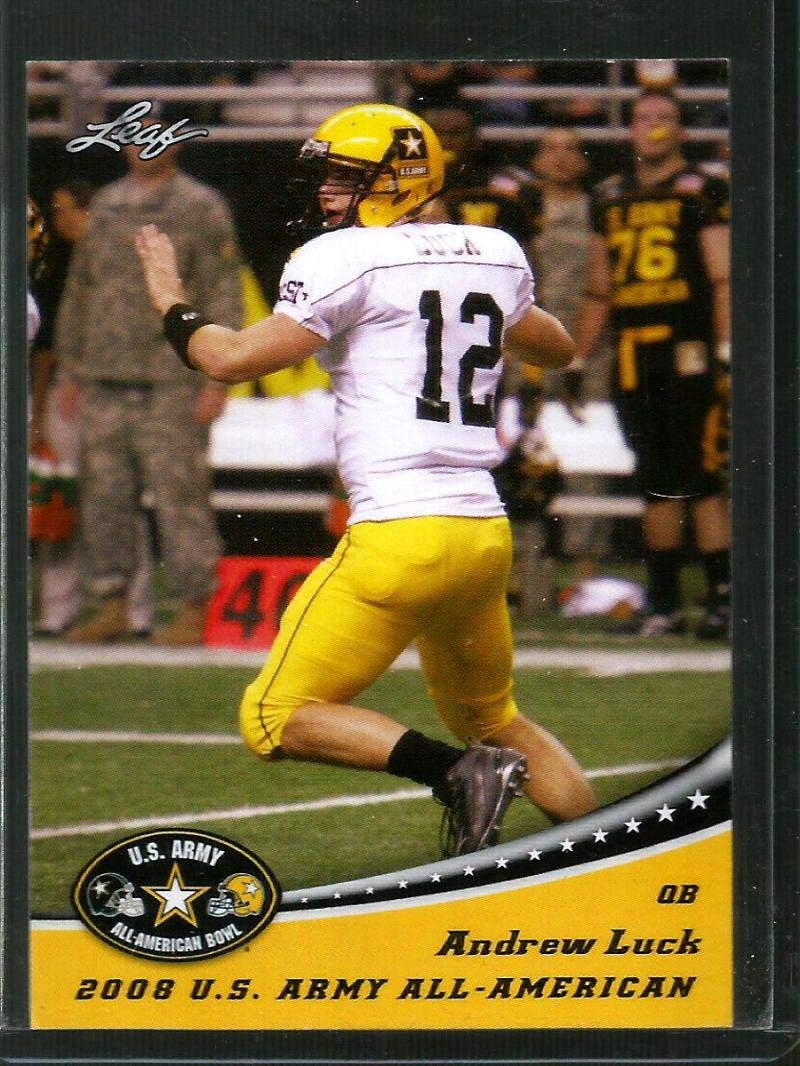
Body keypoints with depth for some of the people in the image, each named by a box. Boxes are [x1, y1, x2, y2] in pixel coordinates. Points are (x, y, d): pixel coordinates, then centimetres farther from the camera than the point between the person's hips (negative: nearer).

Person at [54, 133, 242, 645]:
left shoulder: (202, 208, 0)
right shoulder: (106, 205, 17)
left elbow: (224, 296, -4)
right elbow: (79, 290, 23)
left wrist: (217, 380, -11)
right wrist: (69, 369, 18)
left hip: (171, 384, -6)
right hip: (104, 383, 6)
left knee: (180, 497, -7)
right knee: (104, 498, 5)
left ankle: (194, 612, -3)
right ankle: (112, 608, 13)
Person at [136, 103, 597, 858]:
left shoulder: (349, 261, -7)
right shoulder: (495, 255, 13)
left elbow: (230, 359, -7)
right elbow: (556, 349, 31)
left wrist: (170, 302, 10)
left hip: (399, 536, -7)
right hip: (487, 534, 8)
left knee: (275, 720, 0)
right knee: (490, 719, 27)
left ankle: (456, 773, -17)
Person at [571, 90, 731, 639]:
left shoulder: (702, 192, 0)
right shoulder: (612, 198, 17)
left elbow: (724, 278, -4)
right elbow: (599, 290, 22)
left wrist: (726, 351, -12)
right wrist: (577, 362, 18)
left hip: (689, 348, -5)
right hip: (633, 355, 5)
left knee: (700, 477, -8)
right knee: (657, 482, 9)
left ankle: (724, 596, -6)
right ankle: (664, 602, 14)